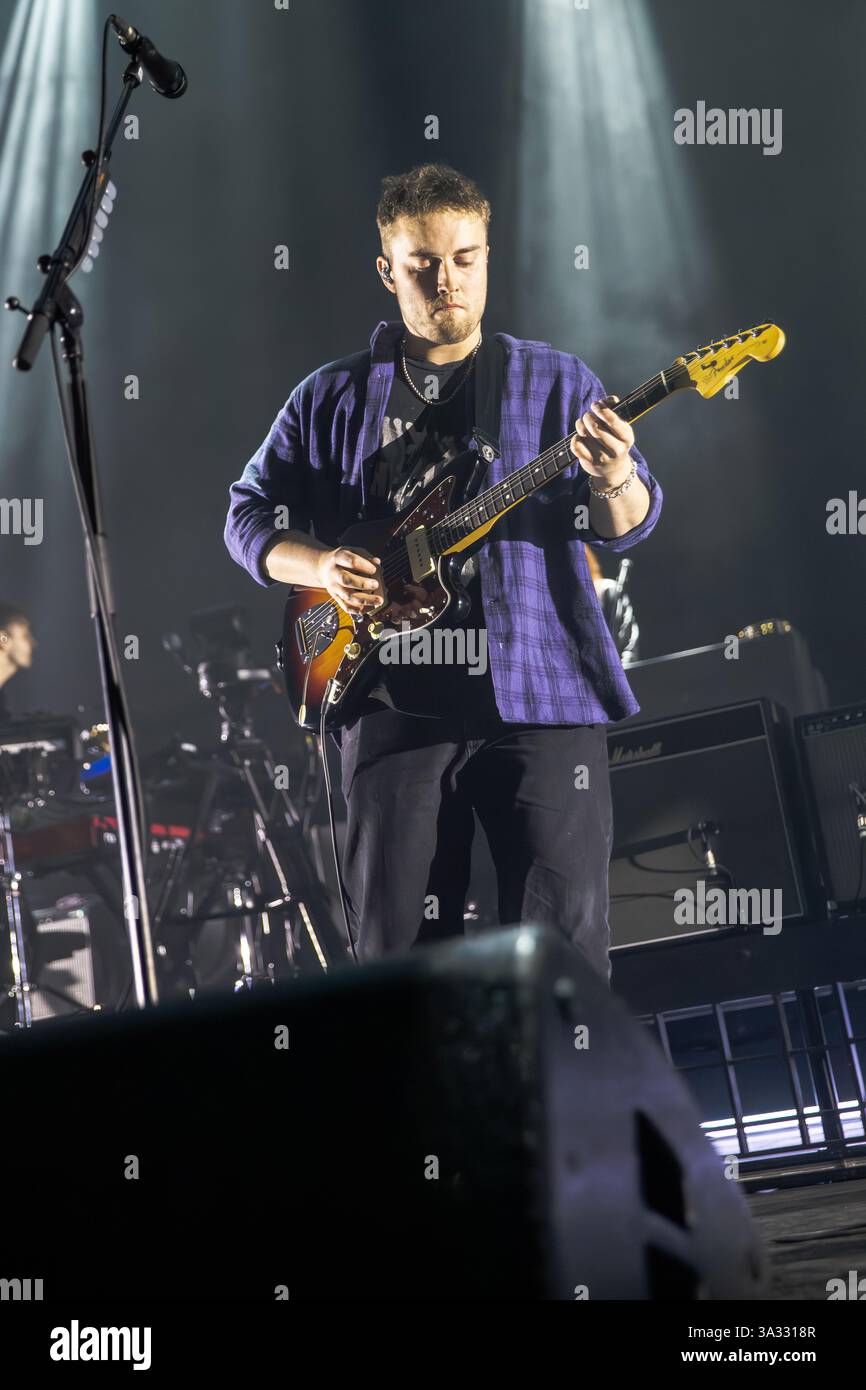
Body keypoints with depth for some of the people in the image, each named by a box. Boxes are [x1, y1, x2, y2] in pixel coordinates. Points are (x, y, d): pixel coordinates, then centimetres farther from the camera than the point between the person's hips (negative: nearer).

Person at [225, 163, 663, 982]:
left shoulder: (557, 383, 7)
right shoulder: (333, 397, 10)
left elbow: (626, 527, 2)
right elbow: (249, 513, 13)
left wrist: (616, 484, -22)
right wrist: (320, 565, -7)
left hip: (538, 696, -1)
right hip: (394, 703, 2)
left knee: (565, 940, -1)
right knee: (395, 946, 7)